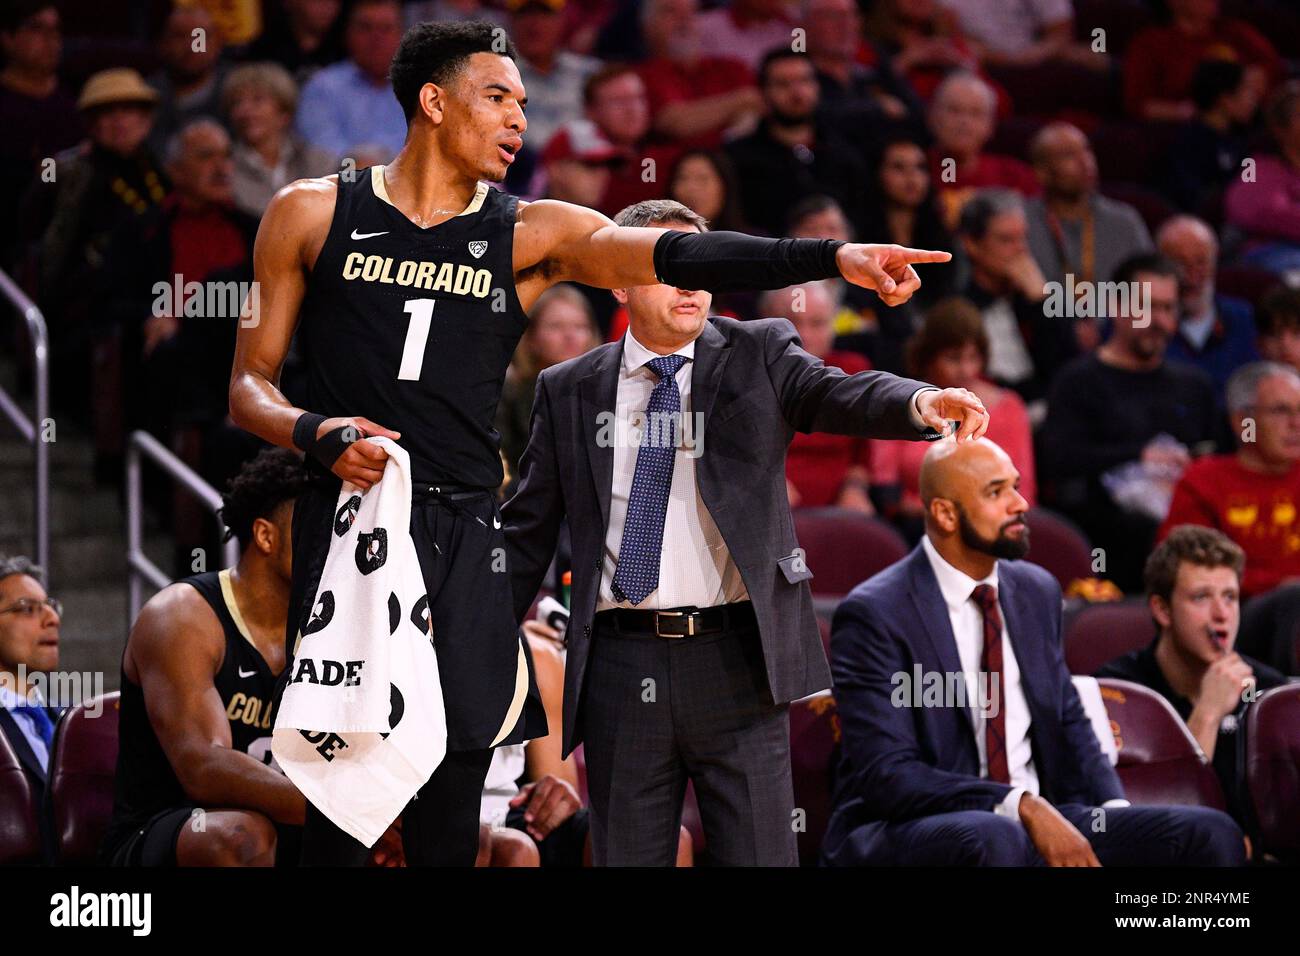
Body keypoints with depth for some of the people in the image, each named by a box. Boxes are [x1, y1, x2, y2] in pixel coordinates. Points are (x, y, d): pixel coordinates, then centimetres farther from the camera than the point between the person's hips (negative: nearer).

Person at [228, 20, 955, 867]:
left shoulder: (530, 235, 9)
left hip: (464, 542, 2)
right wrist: (316, 434, -13)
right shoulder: (313, 215, 7)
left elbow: (674, 256, -6)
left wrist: (835, 257, -20)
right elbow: (249, 383, 9)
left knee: (449, 809, -1)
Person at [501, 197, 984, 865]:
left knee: (759, 856, -2)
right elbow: (527, 531, 14)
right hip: (621, 665, 1)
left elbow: (834, 394, -11)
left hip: (736, 659, -1)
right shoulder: (569, 391, 11)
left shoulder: (759, 354, 7)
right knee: (627, 857, 5)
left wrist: (921, 403, -33)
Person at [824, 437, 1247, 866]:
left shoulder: (1037, 592, 12)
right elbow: (886, 775, -18)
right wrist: (1022, 806, -28)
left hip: (1037, 822, 7)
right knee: (994, 839, -42)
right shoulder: (873, 615, -10)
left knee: (1209, 833, -13)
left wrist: (1116, 820, 1)